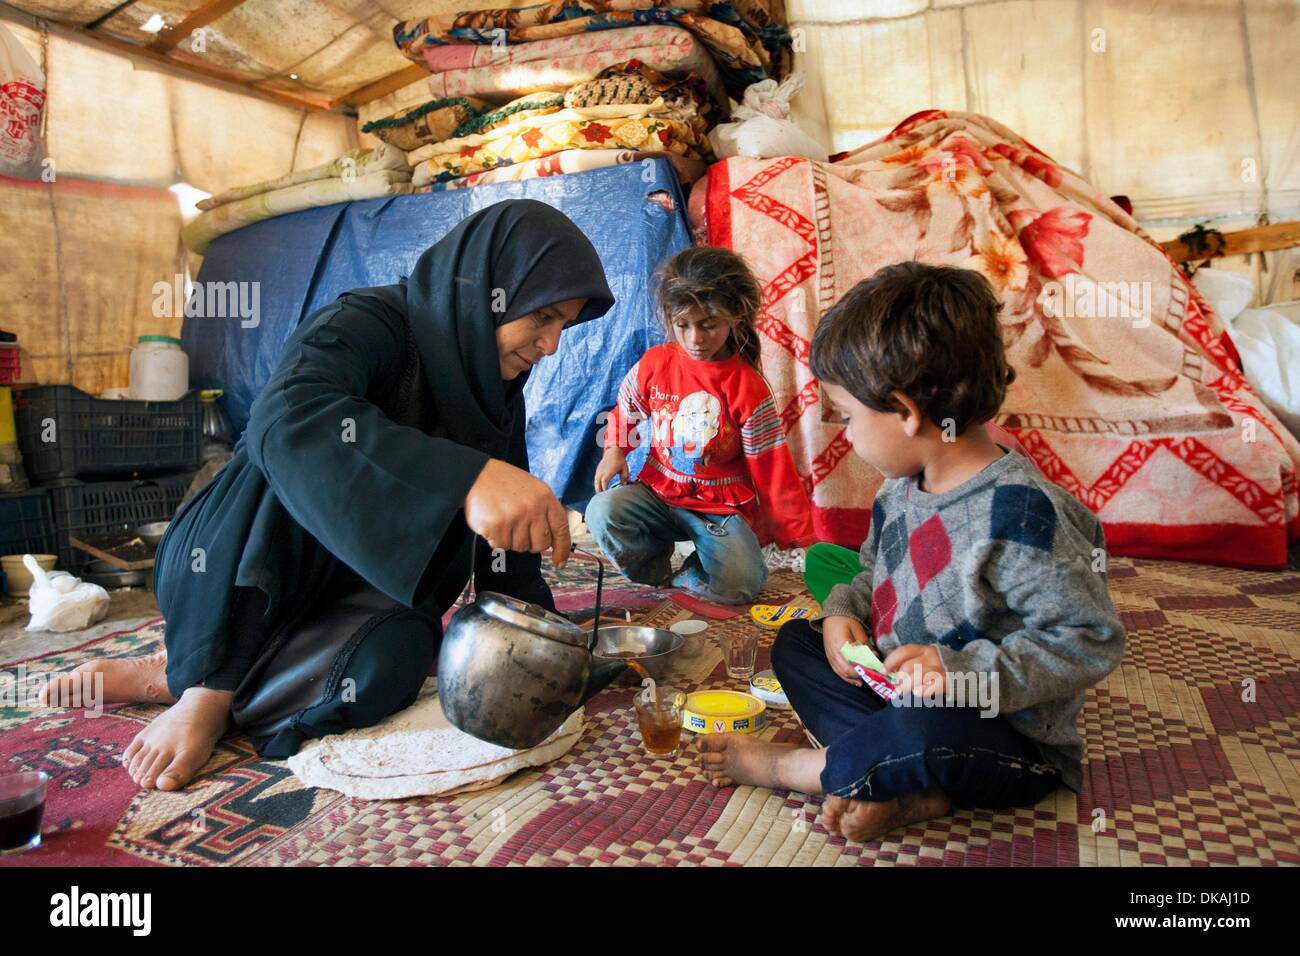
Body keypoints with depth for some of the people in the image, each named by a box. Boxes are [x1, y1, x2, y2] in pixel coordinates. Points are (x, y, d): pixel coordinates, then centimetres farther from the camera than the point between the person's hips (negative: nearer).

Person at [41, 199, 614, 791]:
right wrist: (465, 479, -55)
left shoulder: (499, 398, 1)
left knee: (393, 660, -30)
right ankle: (207, 688, -20)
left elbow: (508, 550, 3)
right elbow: (285, 418, -42)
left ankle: (168, 679, -8)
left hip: (361, 588, 4)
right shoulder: (367, 323, -19)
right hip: (227, 582, -4)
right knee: (290, 462, -33)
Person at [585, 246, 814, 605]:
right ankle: (655, 569, 0)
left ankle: (688, 576, 8)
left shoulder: (748, 388, -11)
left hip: (722, 507, -2)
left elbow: (773, 469, -7)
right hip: (658, 492, 3)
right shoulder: (653, 364, -3)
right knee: (603, 512, -27)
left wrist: (799, 534, -5)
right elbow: (624, 413, 16)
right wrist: (615, 451, -6)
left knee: (738, 584, -26)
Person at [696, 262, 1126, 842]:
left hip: (1012, 746, -8)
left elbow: (1090, 641, -24)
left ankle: (780, 766, -7)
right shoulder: (899, 492, 0)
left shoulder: (1021, 514, -27)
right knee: (794, 643, 8)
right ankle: (910, 790, -12)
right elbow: (873, 572, 18)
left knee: (924, 731, -39)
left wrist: (964, 669, -31)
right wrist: (843, 611, -3)